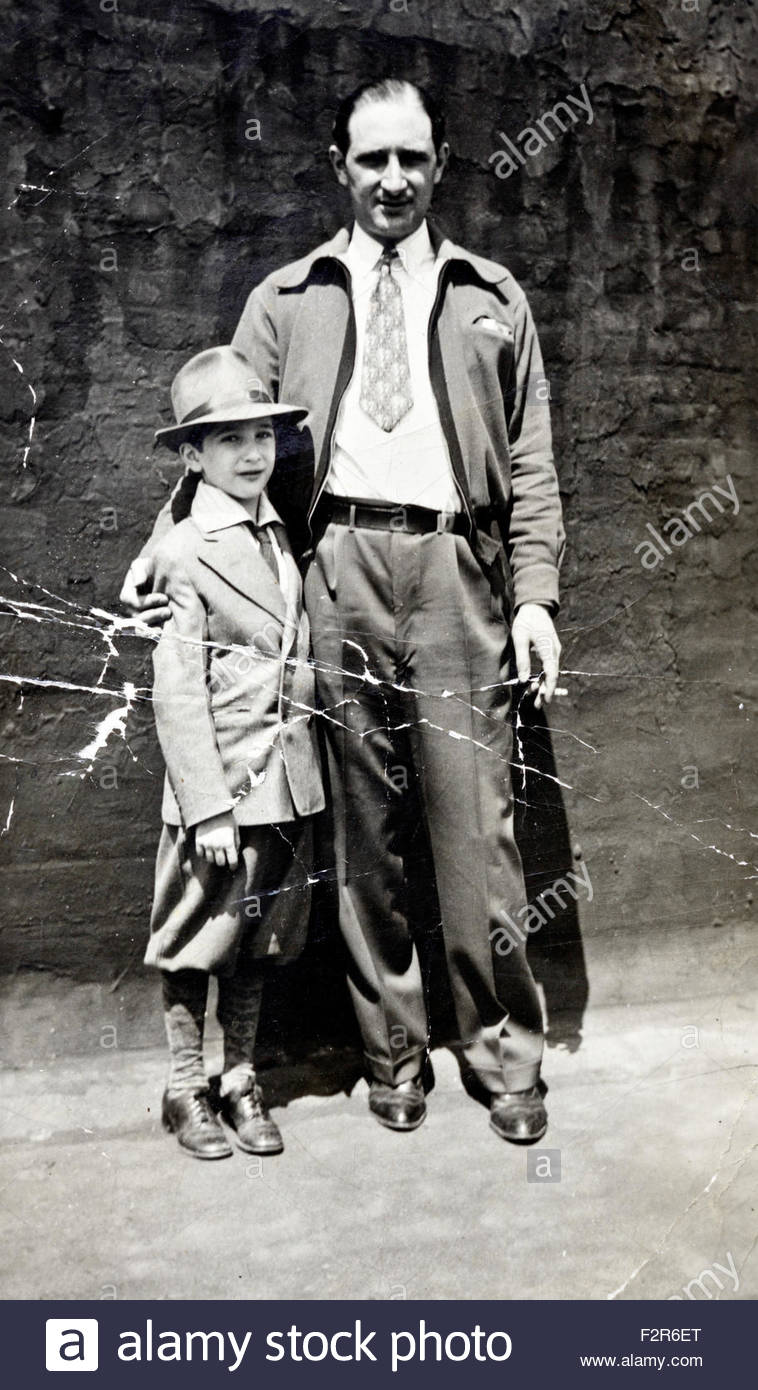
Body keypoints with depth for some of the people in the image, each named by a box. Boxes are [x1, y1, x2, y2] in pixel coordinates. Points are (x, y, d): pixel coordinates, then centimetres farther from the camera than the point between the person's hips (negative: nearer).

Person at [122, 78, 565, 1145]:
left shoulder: (494, 300, 16)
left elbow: (529, 464, 11)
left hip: (455, 569, 0)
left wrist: (535, 594, 0)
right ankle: (392, 1050, 21)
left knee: (477, 826, -1)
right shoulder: (285, 300, 15)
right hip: (337, 567, 1)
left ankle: (506, 1055, 15)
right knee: (364, 829, 6)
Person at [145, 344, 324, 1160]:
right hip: (221, 782, -6)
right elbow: (177, 694, -13)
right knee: (197, 940, 8)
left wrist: (308, 771, 13)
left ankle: (240, 1083, 32)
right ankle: (186, 1091, 27)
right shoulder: (184, 553, -10)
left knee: (259, 941, 16)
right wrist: (208, 808, -16)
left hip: (287, 780, 6)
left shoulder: (281, 540, 10)